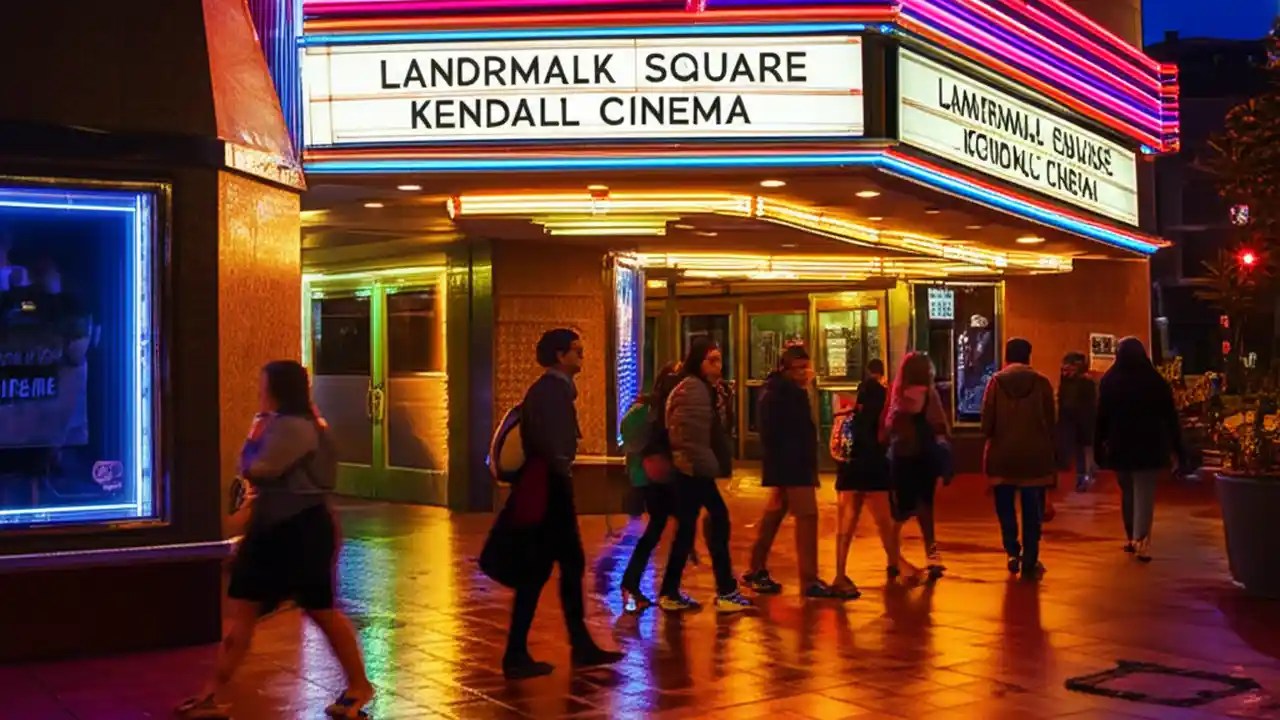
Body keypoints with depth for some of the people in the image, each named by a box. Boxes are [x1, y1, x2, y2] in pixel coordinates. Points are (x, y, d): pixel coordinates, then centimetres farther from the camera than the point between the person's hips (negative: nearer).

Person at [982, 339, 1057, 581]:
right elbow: (1050, 422, 1)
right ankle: (1029, 564, 5)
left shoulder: (996, 381, -4)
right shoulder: (1042, 382, -2)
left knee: (1005, 507, 15)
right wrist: (1050, 454, 11)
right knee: (1032, 512, 6)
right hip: (1035, 455, 0)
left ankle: (1013, 552, 7)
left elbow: (987, 421, -6)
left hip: (1003, 455, 0)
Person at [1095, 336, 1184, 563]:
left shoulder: (1109, 382, 1)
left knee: (1128, 492, 17)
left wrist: (1098, 446, 6)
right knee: (1144, 494, -5)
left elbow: (1102, 416, 1)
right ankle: (1141, 540, -18)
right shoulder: (1156, 381, 1)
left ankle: (1130, 537, 22)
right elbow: (1170, 416, 1)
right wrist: (1176, 448, 5)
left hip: (1120, 445, 1)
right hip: (1149, 445, -1)